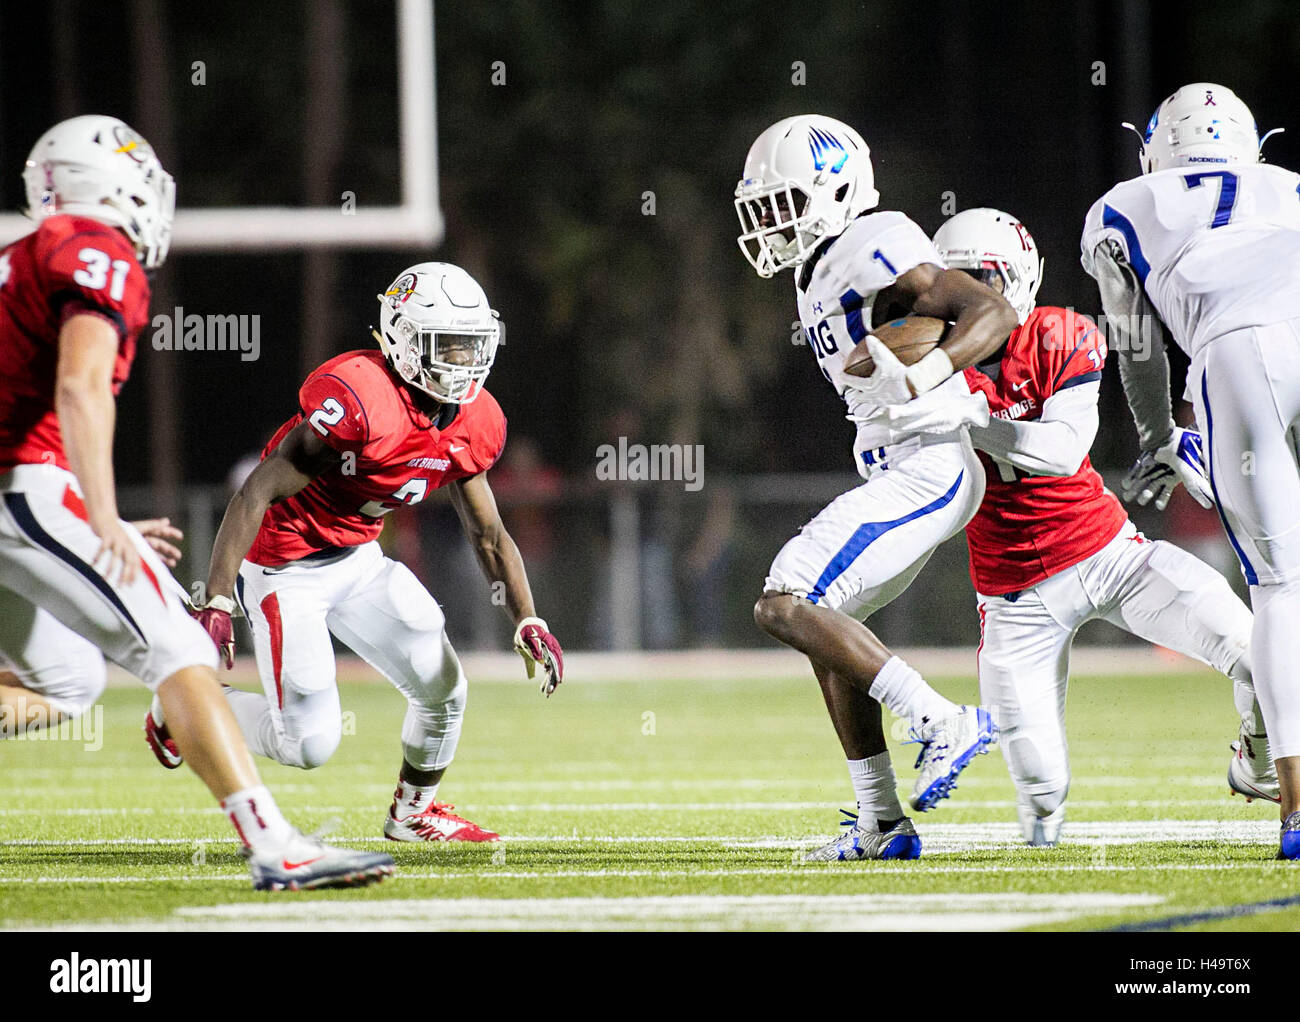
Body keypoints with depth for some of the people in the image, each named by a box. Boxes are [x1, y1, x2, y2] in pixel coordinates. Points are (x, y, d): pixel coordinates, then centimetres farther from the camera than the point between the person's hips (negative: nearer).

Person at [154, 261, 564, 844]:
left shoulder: (475, 423, -4)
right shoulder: (357, 400, -29)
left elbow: (488, 534, 10)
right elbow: (256, 496, -28)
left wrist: (528, 622, -2)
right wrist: (217, 604, -31)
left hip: (359, 560, 7)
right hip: (285, 570, -7)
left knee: (443, 688, 1)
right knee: (309, 743, -13)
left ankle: (413, 812, 29)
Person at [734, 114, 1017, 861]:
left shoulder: (872, 252, -14)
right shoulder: (823, 271, 17)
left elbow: (993, 313, -22)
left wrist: (918, 382, -32)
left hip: (925, 471, -11)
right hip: (901, 474, 11)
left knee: (786, 607, -14)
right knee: (826, 626, 15)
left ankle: (944, 723, -13)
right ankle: (883, 825, 17)